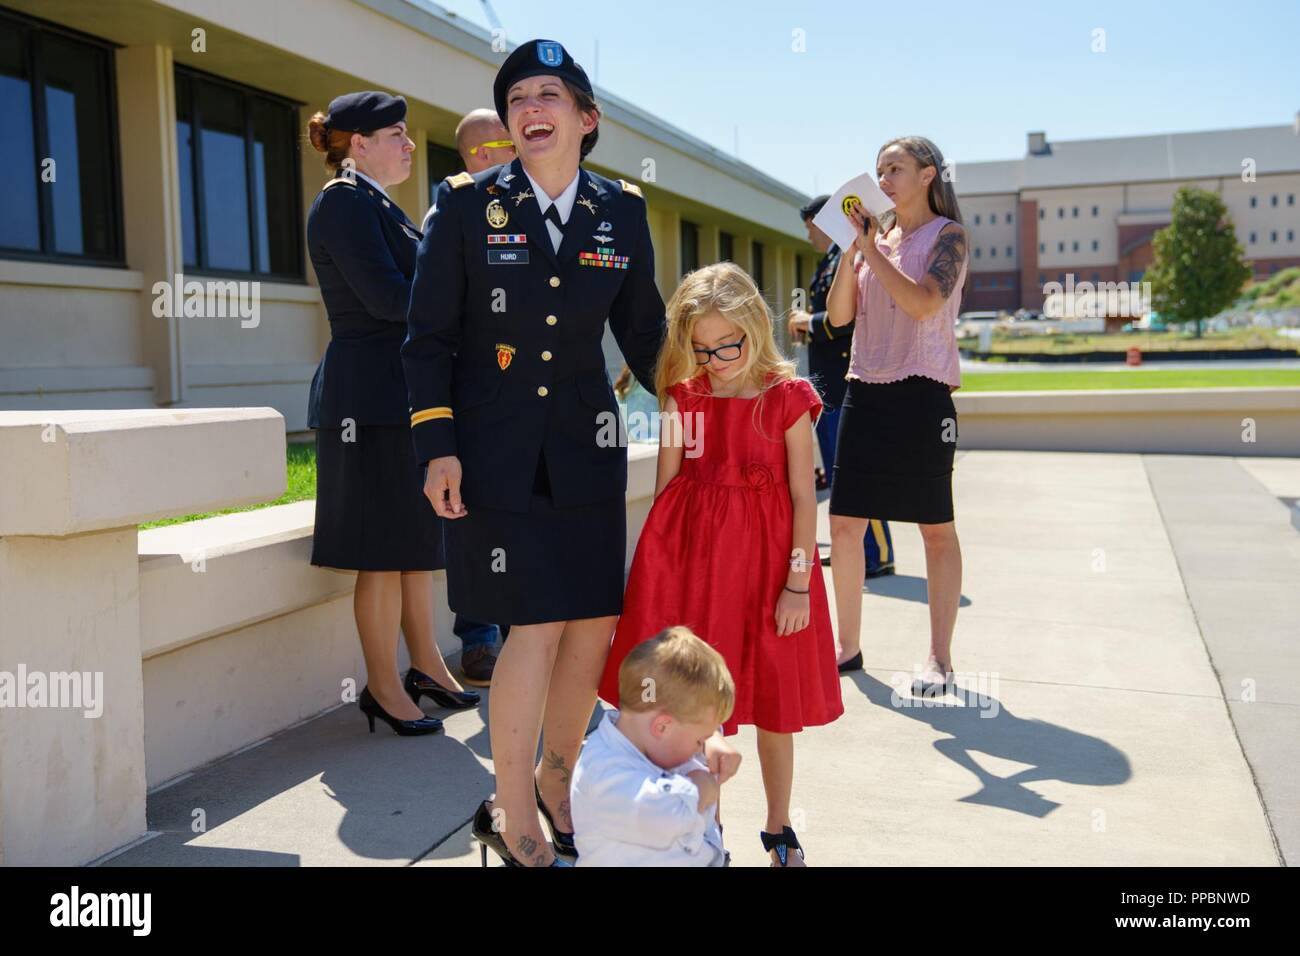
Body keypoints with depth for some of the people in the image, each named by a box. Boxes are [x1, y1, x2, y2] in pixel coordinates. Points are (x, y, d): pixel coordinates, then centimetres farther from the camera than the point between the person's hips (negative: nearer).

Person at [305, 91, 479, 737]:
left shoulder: (375, 204, 21)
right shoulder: (344, 200, -9)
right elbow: (385, 298, -19)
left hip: (406, 392, 10)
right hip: (372, 396, -10)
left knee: (417, 539, 15)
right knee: (384, 551, -3)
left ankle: (425, 664, 27)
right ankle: (383, 687, 8)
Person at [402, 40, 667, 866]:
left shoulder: (621, 211, 4)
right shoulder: (467, 203, -4)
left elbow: (644, 332, 12)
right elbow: (429, 336, -3)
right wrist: (437, 447, -10)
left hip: (585, 442, 4)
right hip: (494, 449, -4)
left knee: (598, 624, 5)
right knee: (538, 626, -7)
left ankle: (555, 780, 31)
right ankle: (514, 821, 13)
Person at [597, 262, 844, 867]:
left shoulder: (787, 399, -4)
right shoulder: (682, 398, 3)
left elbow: (803, 498, -5)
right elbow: (666, 491, 4)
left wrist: (798, 583, -8)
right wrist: (659, 569, 1)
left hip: (765, 556, -2)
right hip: (690, 557, 2)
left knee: (774, 702, 9)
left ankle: (779, 829, 28)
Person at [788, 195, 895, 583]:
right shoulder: (829, 262, 19)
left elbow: (851, 317, -24)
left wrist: (810, 323, -13)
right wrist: (806, 325, 12)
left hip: (845, 383, -11)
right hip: (827, 384, 11)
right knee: (838, 471, 15)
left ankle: (879, 555, -3)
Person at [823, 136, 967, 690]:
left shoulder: (946, 235, -1)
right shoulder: (877, 238, 14)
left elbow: (923, 302, -18)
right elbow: (839, 315, 7)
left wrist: (869, 246, -14)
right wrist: (850, 250, -5)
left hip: (921, 393, -6)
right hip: (865, 391, 6)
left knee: (936, 529, 1)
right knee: (844, 522, 3)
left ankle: (940, 658, 10)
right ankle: (847, 646, 15)